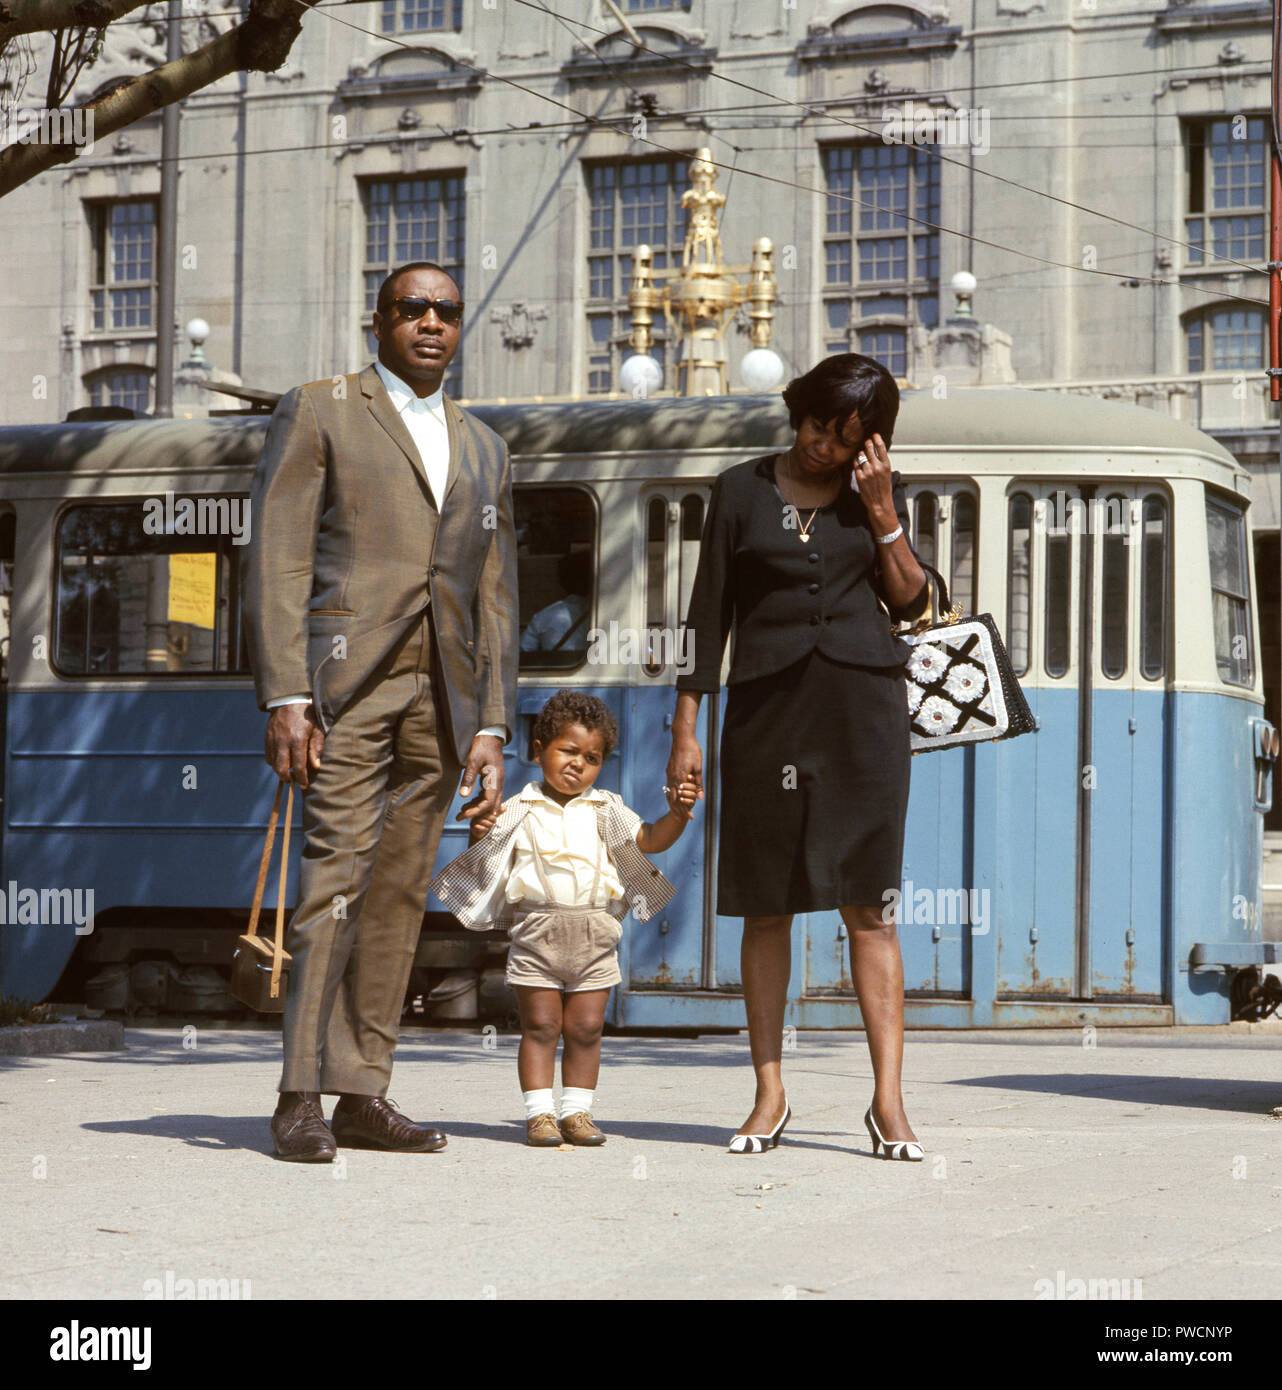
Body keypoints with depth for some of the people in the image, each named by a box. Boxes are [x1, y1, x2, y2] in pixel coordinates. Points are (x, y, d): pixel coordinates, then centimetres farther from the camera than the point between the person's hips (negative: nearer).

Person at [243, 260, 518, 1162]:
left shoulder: (484, 451, 20)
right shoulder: (319, 412, 5)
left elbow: (496, 599, 18)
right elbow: (277, 560, -3)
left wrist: (492, 728, 8)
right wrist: (285, 697, -13)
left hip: (441, 694, 5)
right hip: (345, 682, -5)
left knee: (402, 892, 3)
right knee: (337, 876, -13)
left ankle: (363, 1094, 7)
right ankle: (301, 1098, -11)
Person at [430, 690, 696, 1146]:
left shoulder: (604, 810, 10)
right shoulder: (520, 811, 4)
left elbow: (649, 840, 4)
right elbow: (482, 864, 5)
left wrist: (676, 815, -13)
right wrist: (479, 834, -15)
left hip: (595, 935, 2)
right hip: (537, 933, -2)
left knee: (586, 1027, 4)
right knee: (539, 1025, 0)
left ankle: (577, 1112, 13)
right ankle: (539, 1113, 6)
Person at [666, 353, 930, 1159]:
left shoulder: (879, 494, 10)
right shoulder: (742, 491, 8)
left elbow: (910, 602, 3)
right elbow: (710, 613, 7)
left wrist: (881, 511, -6)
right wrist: (686, 730, 2)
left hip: (863, 703, 0)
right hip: (769, 705, 0)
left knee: (869, 904, -5)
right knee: (766, 905, 1)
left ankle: (889, 1100, -7)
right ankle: (770, 1096, 9)